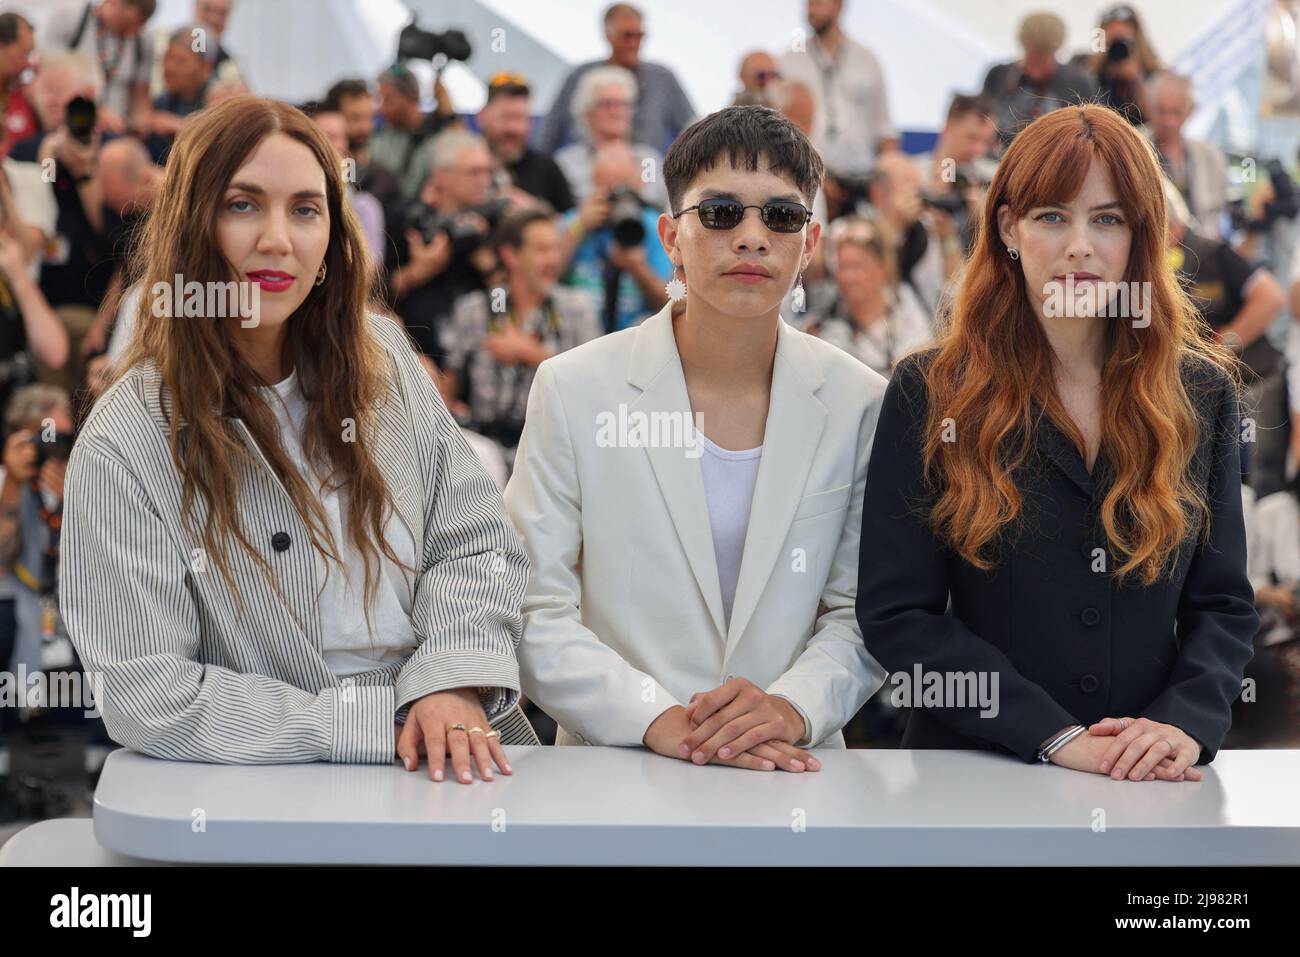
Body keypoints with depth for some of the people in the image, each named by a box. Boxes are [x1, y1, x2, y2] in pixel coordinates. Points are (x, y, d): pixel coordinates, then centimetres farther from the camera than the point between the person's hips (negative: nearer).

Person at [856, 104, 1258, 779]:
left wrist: (1186, 722, -8)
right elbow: (896, 614, -2)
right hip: (972, 774, -2)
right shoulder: (930, 393, 3)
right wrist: (1058, 737, -11)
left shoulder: (1201, 393, 11)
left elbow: (1223, 603, 12)